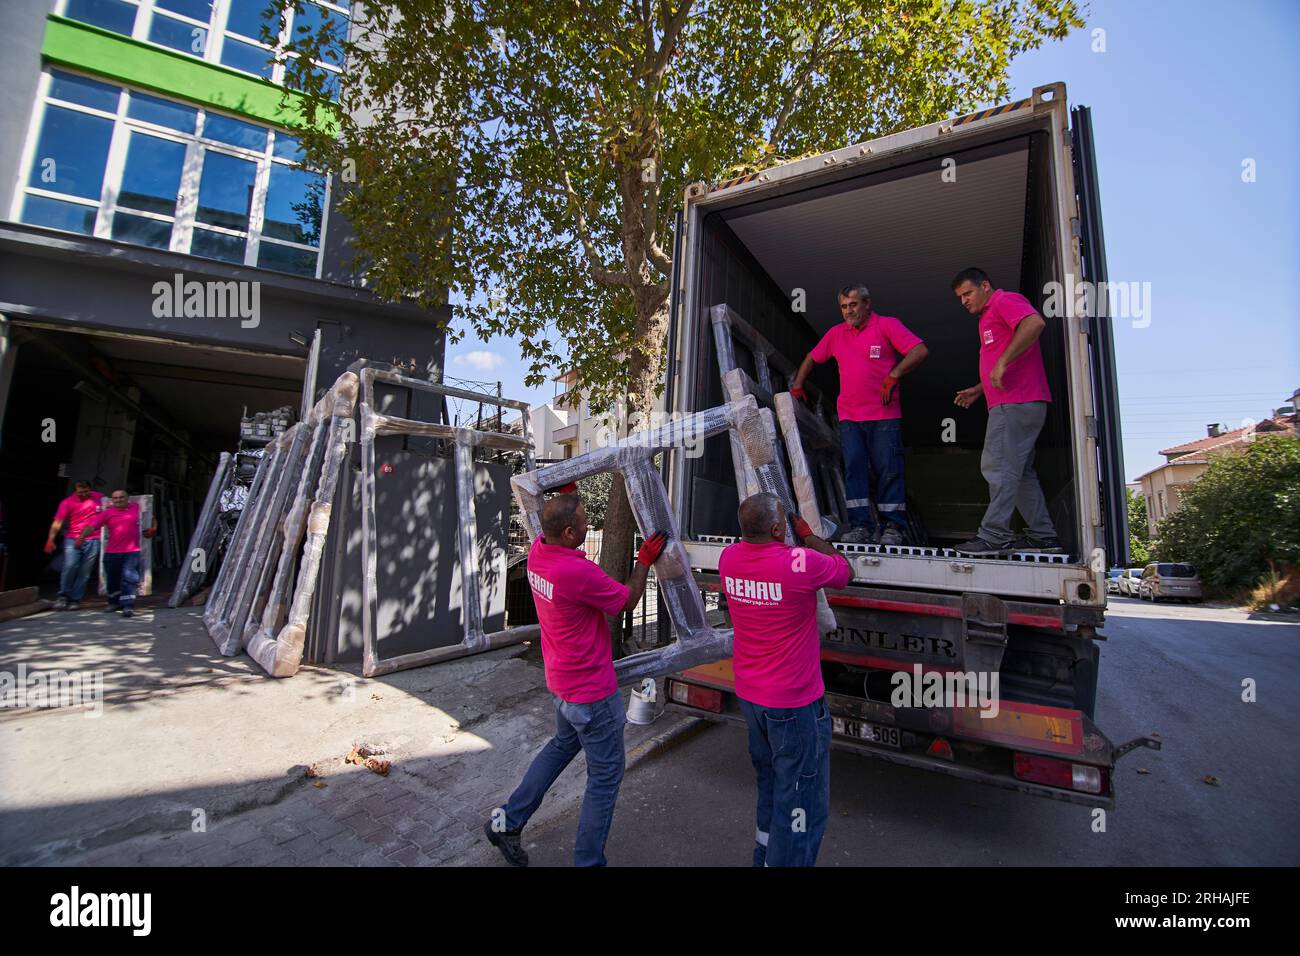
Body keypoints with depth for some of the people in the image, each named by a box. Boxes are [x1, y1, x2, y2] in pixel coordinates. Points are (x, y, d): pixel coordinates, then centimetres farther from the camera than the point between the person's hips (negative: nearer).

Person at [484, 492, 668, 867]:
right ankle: (588, 860, 26)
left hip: (561, 680, 9)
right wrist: (644, 561, -5)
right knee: (606, 774, 11)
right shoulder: (580, 572, -32)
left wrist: (563, 495, 24)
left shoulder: (537, 551, -8)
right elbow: (626, 602, -16)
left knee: (563, 744, 31)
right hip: (592, 691, -9)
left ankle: (507, 821, 40)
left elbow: (550, 530, 19)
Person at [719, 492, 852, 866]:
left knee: (770, 787, 27)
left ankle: (764, 857, 43)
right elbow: (846, 571, -3)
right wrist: (807, 533, 5)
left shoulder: (728, 558, -8)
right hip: (795, 703, -7)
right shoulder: (801, 562, -25)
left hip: (749, 696, 7)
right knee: (801, 806, 10)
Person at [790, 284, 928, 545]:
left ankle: (893, 527, 4)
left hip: (884, 415, -4)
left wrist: (894, 375, -16)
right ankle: (860, 525, 0)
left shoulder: (887, 325, 2)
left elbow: (920, 350, -7)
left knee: (888, 469, -3)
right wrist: (797, 385, 17)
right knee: (853, 467, -3)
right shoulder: (836, 333, 16)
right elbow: (811, 358, 26)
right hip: (849, 417, 4)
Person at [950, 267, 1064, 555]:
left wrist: (1002, 361, -27)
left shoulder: (1006, 300, -3)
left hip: (1016, 404, -11)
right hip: (1011, 404, 11)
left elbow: (1035, 323, -26)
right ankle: (1043, 536, 17)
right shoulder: (989, 317, 26)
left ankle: (995, 535, -11)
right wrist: (978, 390, 23)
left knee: (998, 467, -12)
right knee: (1020, 471, 12)